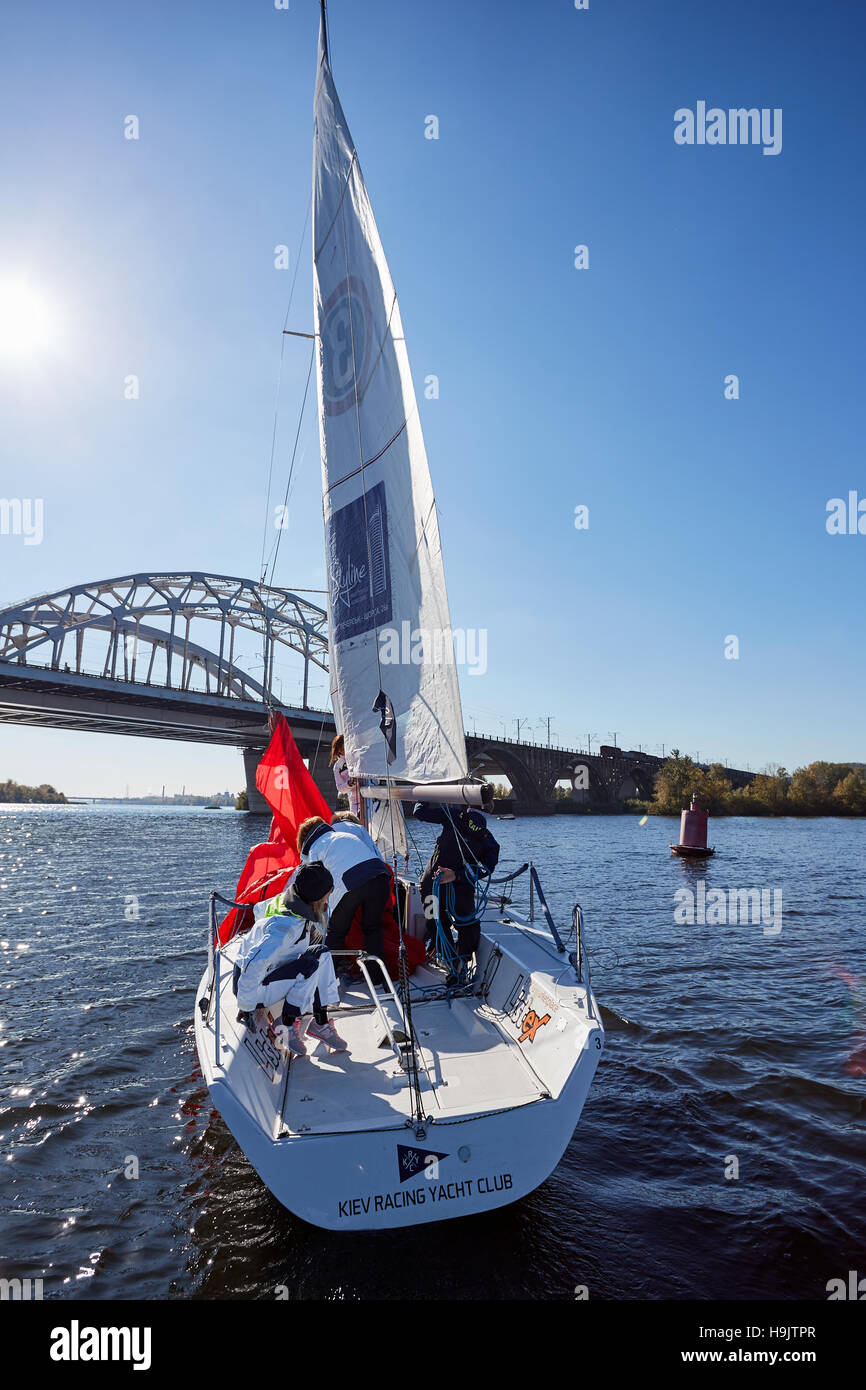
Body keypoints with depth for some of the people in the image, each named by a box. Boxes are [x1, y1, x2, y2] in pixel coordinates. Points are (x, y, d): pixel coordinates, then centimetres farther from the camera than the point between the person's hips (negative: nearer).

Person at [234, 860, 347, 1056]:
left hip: (273, 972, 9)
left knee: (321, 954, -2)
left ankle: (320, 1022, -3)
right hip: (256, 988, -9)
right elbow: (253, 964, -34)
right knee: (310, 964, -25)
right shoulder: (287, 927, -32)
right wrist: (246, 1007, -25)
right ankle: (285, 1026, -11)